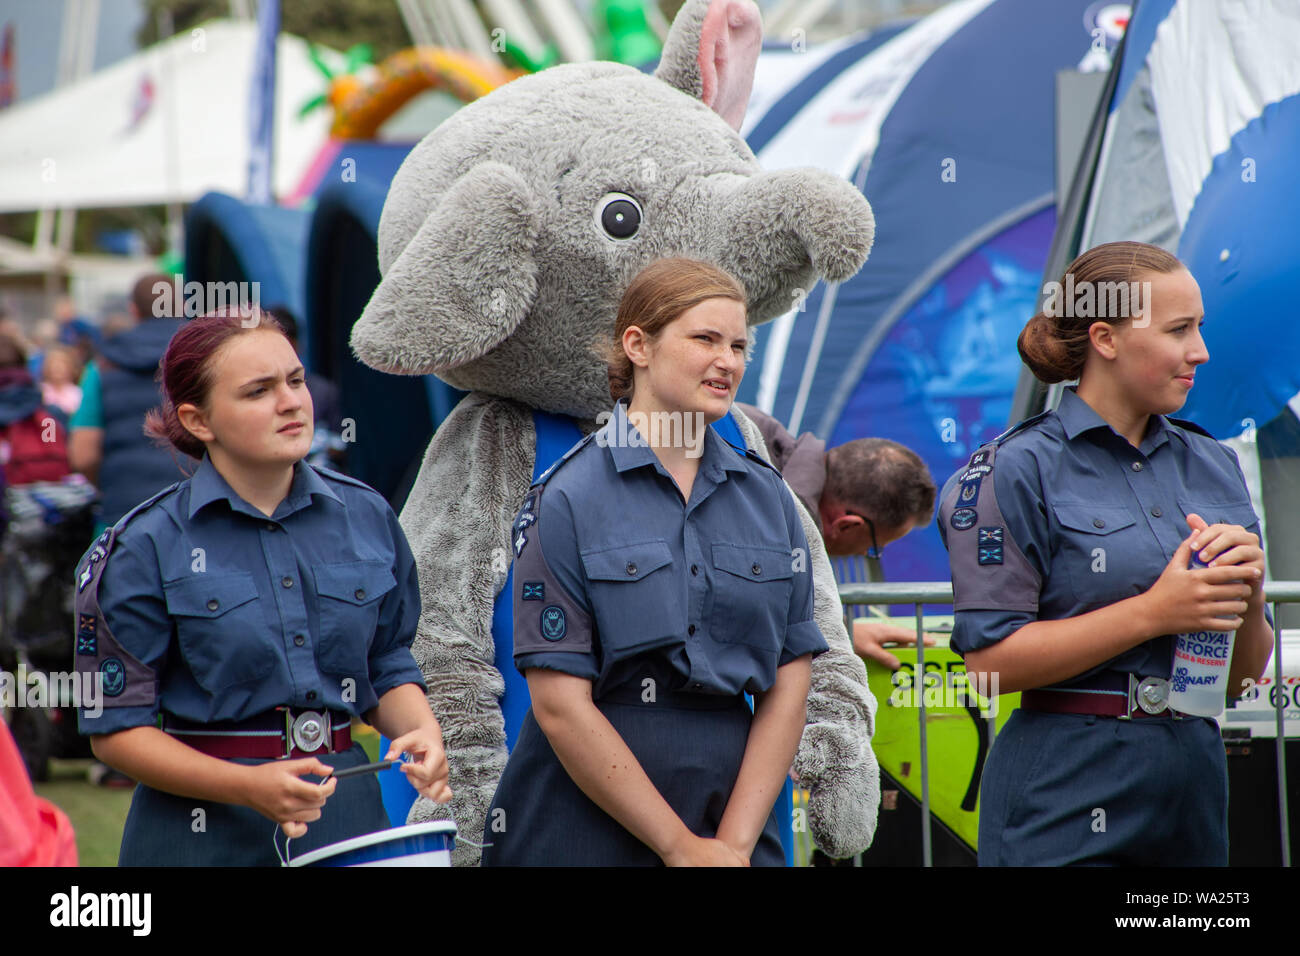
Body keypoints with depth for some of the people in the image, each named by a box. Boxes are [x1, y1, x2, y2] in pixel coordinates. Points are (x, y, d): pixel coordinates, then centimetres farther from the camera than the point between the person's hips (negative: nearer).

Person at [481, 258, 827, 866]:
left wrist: (735, 841, -9)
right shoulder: (566, 501, -7)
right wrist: (680, 847, -14)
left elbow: (790, 679, 2)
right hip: (585, 834, -4)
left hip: (738, 831, 4)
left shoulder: (768, 496, 6)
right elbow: (561, 705, -12)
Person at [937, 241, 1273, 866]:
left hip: (1194, 783, 6)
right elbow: (989, 660, -14)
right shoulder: (1018, 469, -6)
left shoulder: (1213, 466, 11)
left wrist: (1246, 596, -8)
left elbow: (1243, 679, 13)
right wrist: (1153, 612, -17)